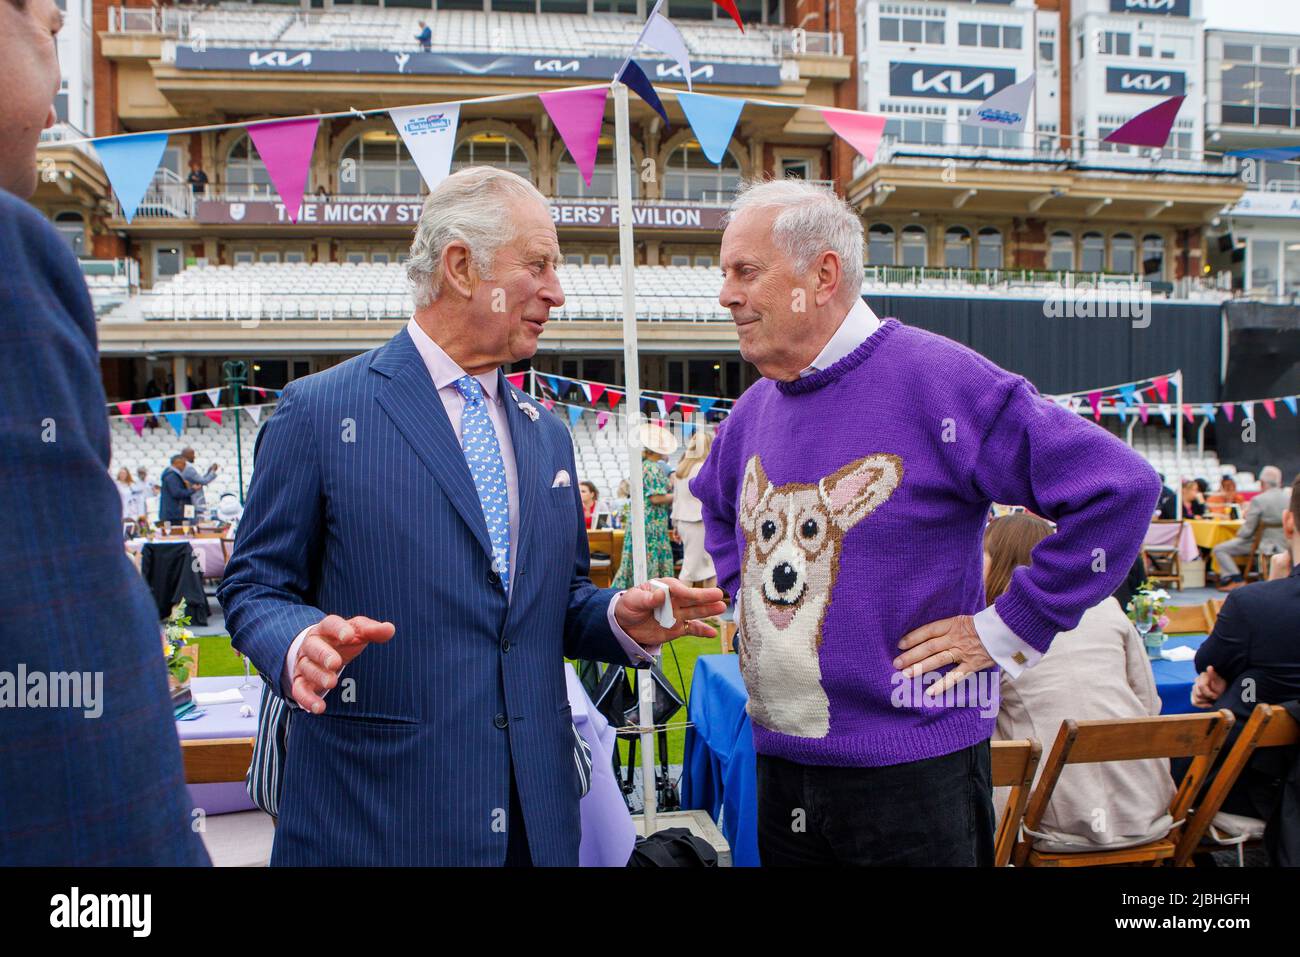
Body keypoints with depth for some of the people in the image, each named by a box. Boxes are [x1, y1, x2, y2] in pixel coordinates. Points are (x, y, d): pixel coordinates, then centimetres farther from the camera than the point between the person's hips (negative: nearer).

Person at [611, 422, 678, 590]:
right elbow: (656, 498, -18)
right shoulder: (654, 468, -14)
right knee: (652, 558, -3)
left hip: (636, 518, 8)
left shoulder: (640, 465, 11)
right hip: (652, 521, -8)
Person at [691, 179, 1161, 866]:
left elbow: (1118, 488, -17)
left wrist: (1007, 629, -14)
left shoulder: (936, 378, -15)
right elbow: (714, 502, 27)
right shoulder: (756, 406, 6)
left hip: (910, 770, -6)